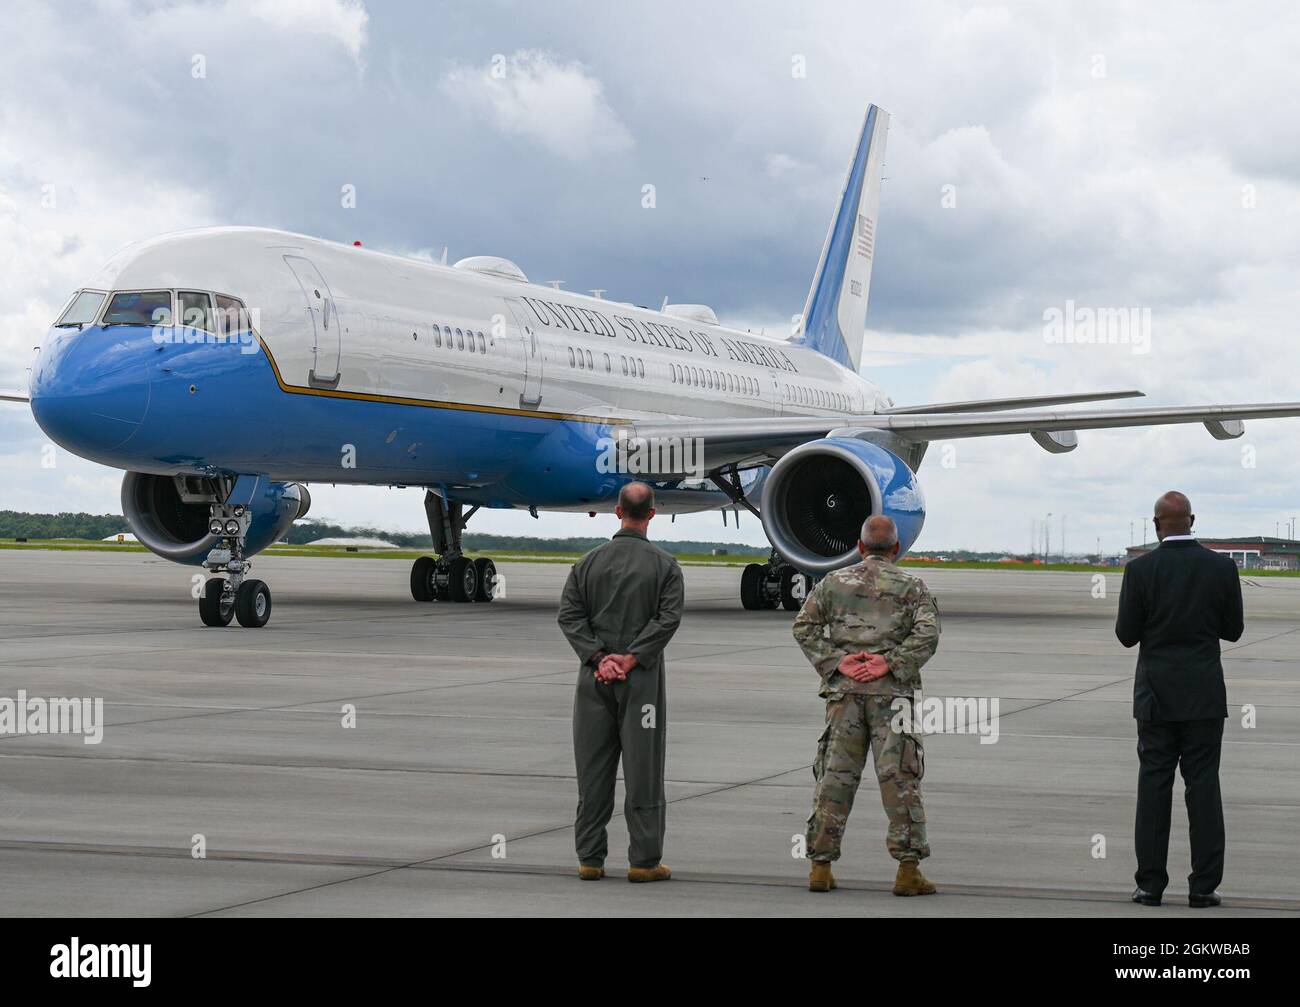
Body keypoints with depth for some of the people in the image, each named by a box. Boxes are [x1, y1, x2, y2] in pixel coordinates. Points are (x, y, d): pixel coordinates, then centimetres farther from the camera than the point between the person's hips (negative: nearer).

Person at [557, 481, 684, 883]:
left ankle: (590, 859, 9)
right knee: (643, 769, 1)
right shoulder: (664, 565, -2)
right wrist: (630, 659, -13)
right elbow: (668, 617, -12)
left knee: (593, 769, 7)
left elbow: (570, 615, -2)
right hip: (641, 678, -3)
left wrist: (598, 658, -7)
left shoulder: (590, 562, 6)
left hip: (595, 679, 3)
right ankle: (644, 861, 1)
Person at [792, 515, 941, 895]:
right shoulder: (911, 586, 4)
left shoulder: (833, 582, 11)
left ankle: (820, 867, 7)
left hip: (844, 692, 2)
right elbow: (927, 632, -10)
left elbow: (804, 625, 1)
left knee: (834, 779, 6)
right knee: (899, 781, 0)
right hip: (892, 693, -2)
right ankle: (908, 869, -1)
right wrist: (889, 663, -11)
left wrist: (836, 661, -4)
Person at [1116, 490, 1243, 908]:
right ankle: (1203, 886, 2)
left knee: (1154, 785, 5)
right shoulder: (1222, 567, -4)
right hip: (1204, 696, 1)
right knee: (1203, 787, 4)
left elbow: (1126, 635, -5)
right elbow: (1233, 629, 3)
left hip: (1157, 697, -1)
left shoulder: (1141, 570, -9)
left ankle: (1150, 884, 6)